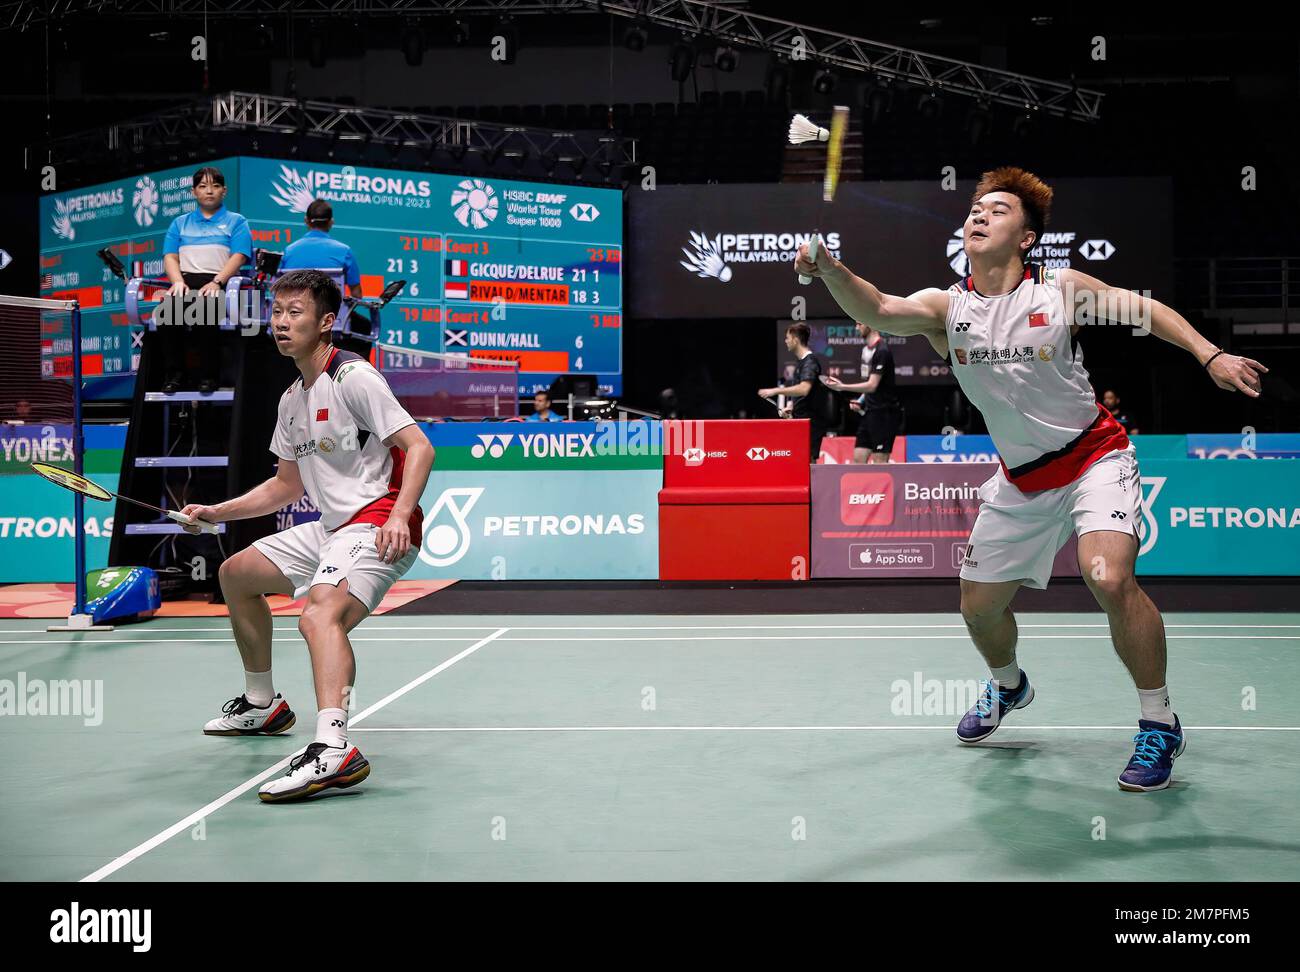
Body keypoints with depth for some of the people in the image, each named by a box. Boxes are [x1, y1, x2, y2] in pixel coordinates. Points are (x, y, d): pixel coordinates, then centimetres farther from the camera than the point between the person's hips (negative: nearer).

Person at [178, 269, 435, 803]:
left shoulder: (354, 378, -12)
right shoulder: (292, 399, 16)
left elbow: (419, 446, -19)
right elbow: (288, 484, 26)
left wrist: (399, 516, -32)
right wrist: (216, 512, 19)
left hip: (378, 527, -10)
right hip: (330, 527, 10)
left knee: (320, 616, -35)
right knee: (236, 574, 23)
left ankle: (333, 750, -52)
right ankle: (263, 704, 37)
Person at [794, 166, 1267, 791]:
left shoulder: (1061, 289, -12)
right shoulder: (945, 308, -8)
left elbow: (1145, 310, 2)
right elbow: (879, 311, -27)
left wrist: (1210, 356, -6)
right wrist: (831, 271, -46)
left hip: (1093, 457, -3)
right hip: (1019, 479, 4)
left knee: (1109, 580, -27)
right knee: (979, 605, 10)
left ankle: (1159, 723, -7)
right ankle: (1008, 686, 46)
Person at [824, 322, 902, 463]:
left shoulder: (882, 350, -16)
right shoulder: (866, 349, 13)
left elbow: (872, 385, -21)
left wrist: (842, 386, -21)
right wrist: (860, 401, 7)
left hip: (884, 412, -9)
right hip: (870, 411, 9)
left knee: (879, 461, -6)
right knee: (858, 458, 6)